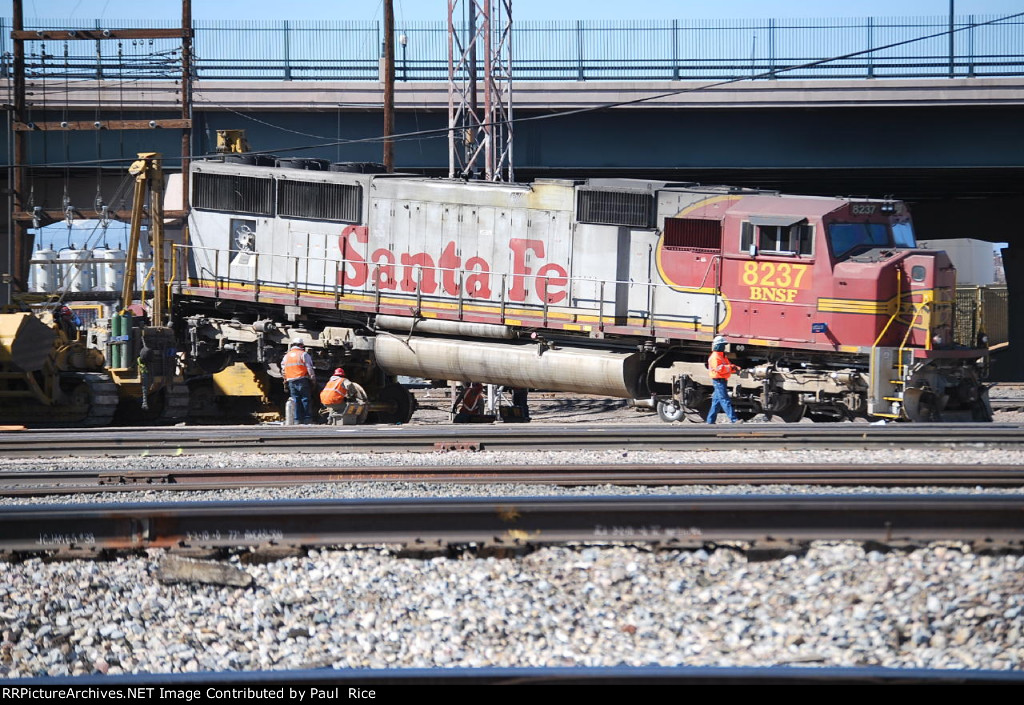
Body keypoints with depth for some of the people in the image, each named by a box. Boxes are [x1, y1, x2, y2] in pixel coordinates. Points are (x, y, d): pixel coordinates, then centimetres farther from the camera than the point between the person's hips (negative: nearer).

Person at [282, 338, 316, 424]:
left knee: (296, 401, 6)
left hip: (291, 381, 4)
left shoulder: (286, 356, 14)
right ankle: (307, 419, -4)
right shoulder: (303, 354, -2)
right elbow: (309, 368, -6)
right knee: (305, 400, -2)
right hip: (302, 380, -4)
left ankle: (298, 420, 2)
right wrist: (313, 380, -1)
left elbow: (283, 370, 15)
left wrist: (286, 381, 20)